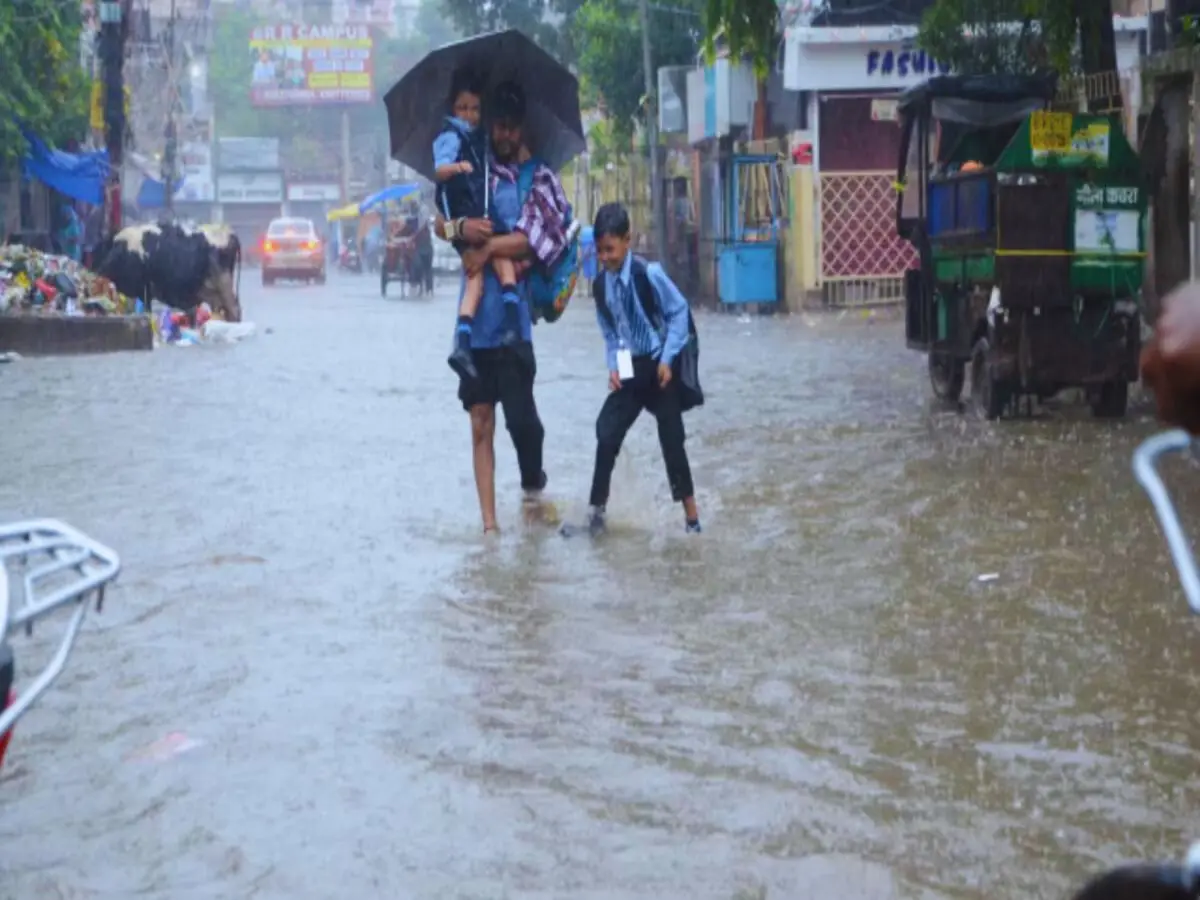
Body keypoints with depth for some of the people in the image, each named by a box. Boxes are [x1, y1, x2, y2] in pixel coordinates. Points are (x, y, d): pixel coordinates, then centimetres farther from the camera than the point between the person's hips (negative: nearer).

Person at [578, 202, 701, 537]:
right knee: (607, 433, -5)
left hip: (658, 367, -5)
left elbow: (679, 311, -10)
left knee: (671, 438, 0)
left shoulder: (648, 273, -18)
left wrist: (667, 360, -12)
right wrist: (613, 366, -3)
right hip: (628, 370, 5)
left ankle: (691, 512, 12)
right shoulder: (601, 285, -1)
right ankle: (596, 509, 3)